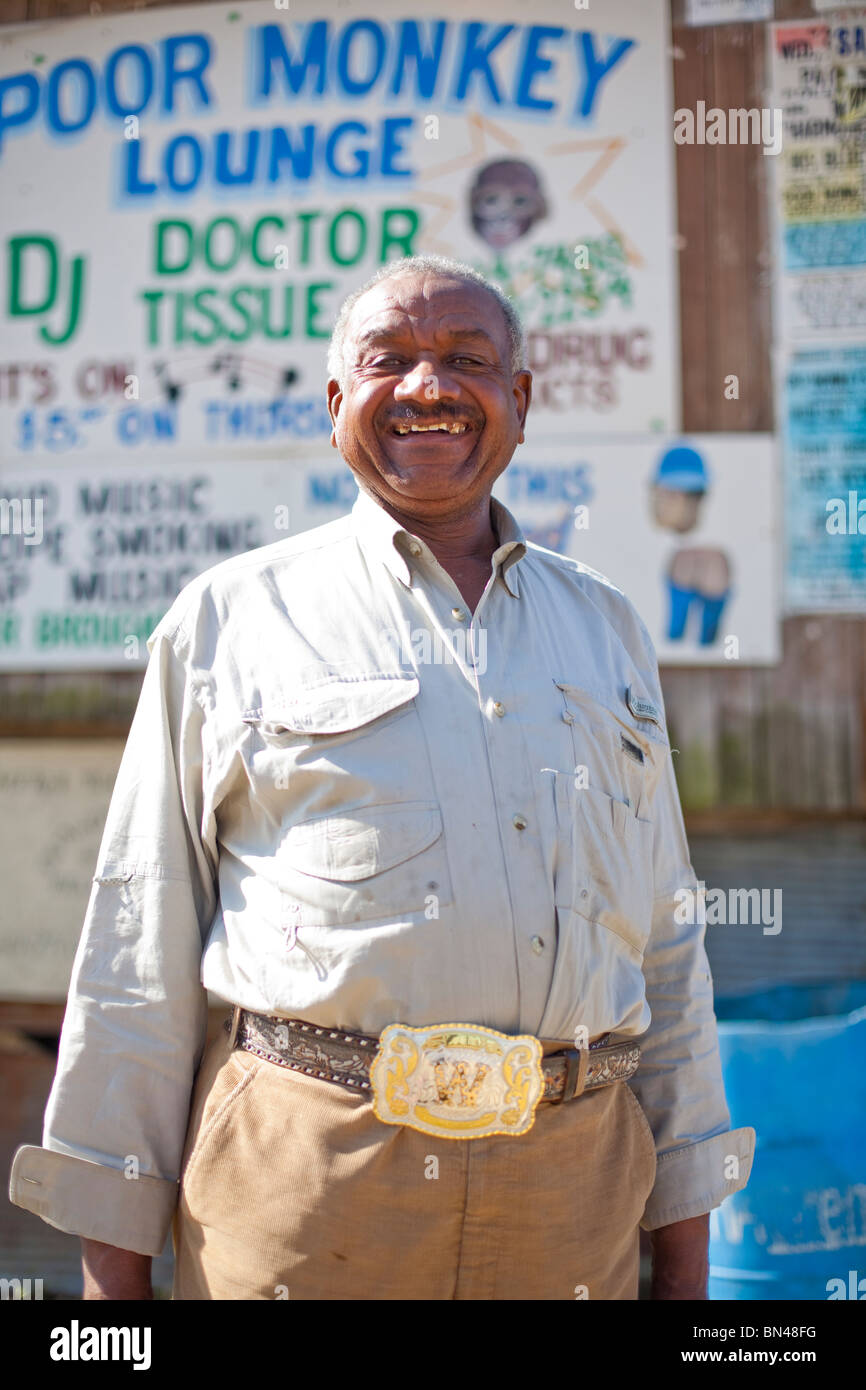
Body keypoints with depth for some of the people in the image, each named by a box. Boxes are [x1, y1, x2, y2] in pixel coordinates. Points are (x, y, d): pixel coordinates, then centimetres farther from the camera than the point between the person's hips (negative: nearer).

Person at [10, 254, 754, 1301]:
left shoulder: (603, 625, 13)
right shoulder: (228, 617, 4)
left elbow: (667, 943, 14)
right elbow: (141, 951, 2)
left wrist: (685, 1252, 12)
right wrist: (112, 1259, 0)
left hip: (573, 1194, 3)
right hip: (307, 1176, -3)